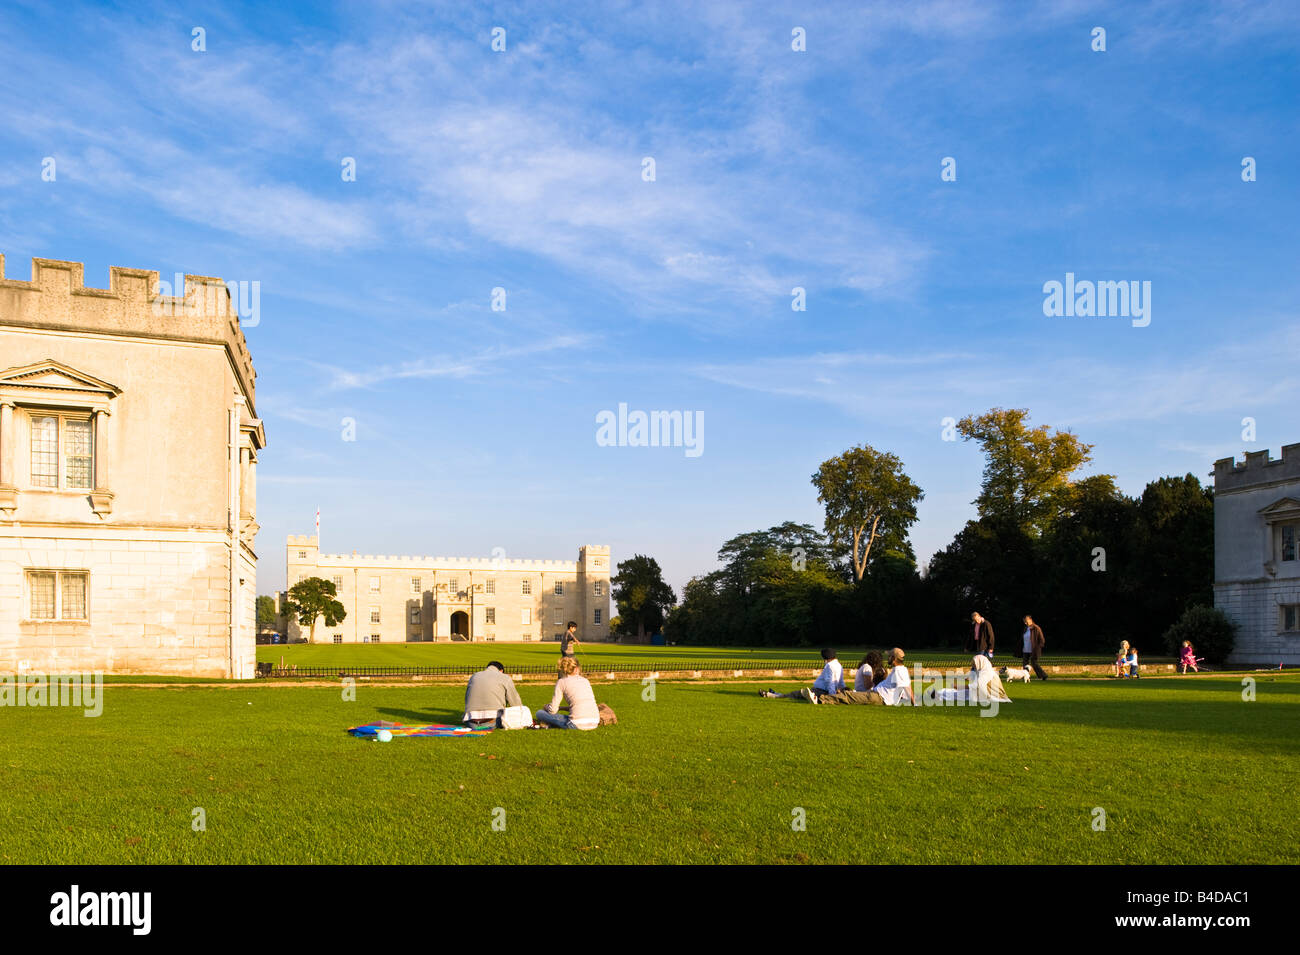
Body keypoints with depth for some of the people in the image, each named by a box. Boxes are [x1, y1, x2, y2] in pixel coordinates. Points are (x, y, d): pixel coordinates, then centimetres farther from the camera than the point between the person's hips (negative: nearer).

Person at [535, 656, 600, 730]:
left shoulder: (562, 681, 5)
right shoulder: (585, 680, 19)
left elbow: (552, 710, 2)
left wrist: (546, 707, 25)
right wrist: (561, 707, 33)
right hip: (594, 724, 5)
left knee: (539, 713, 8)